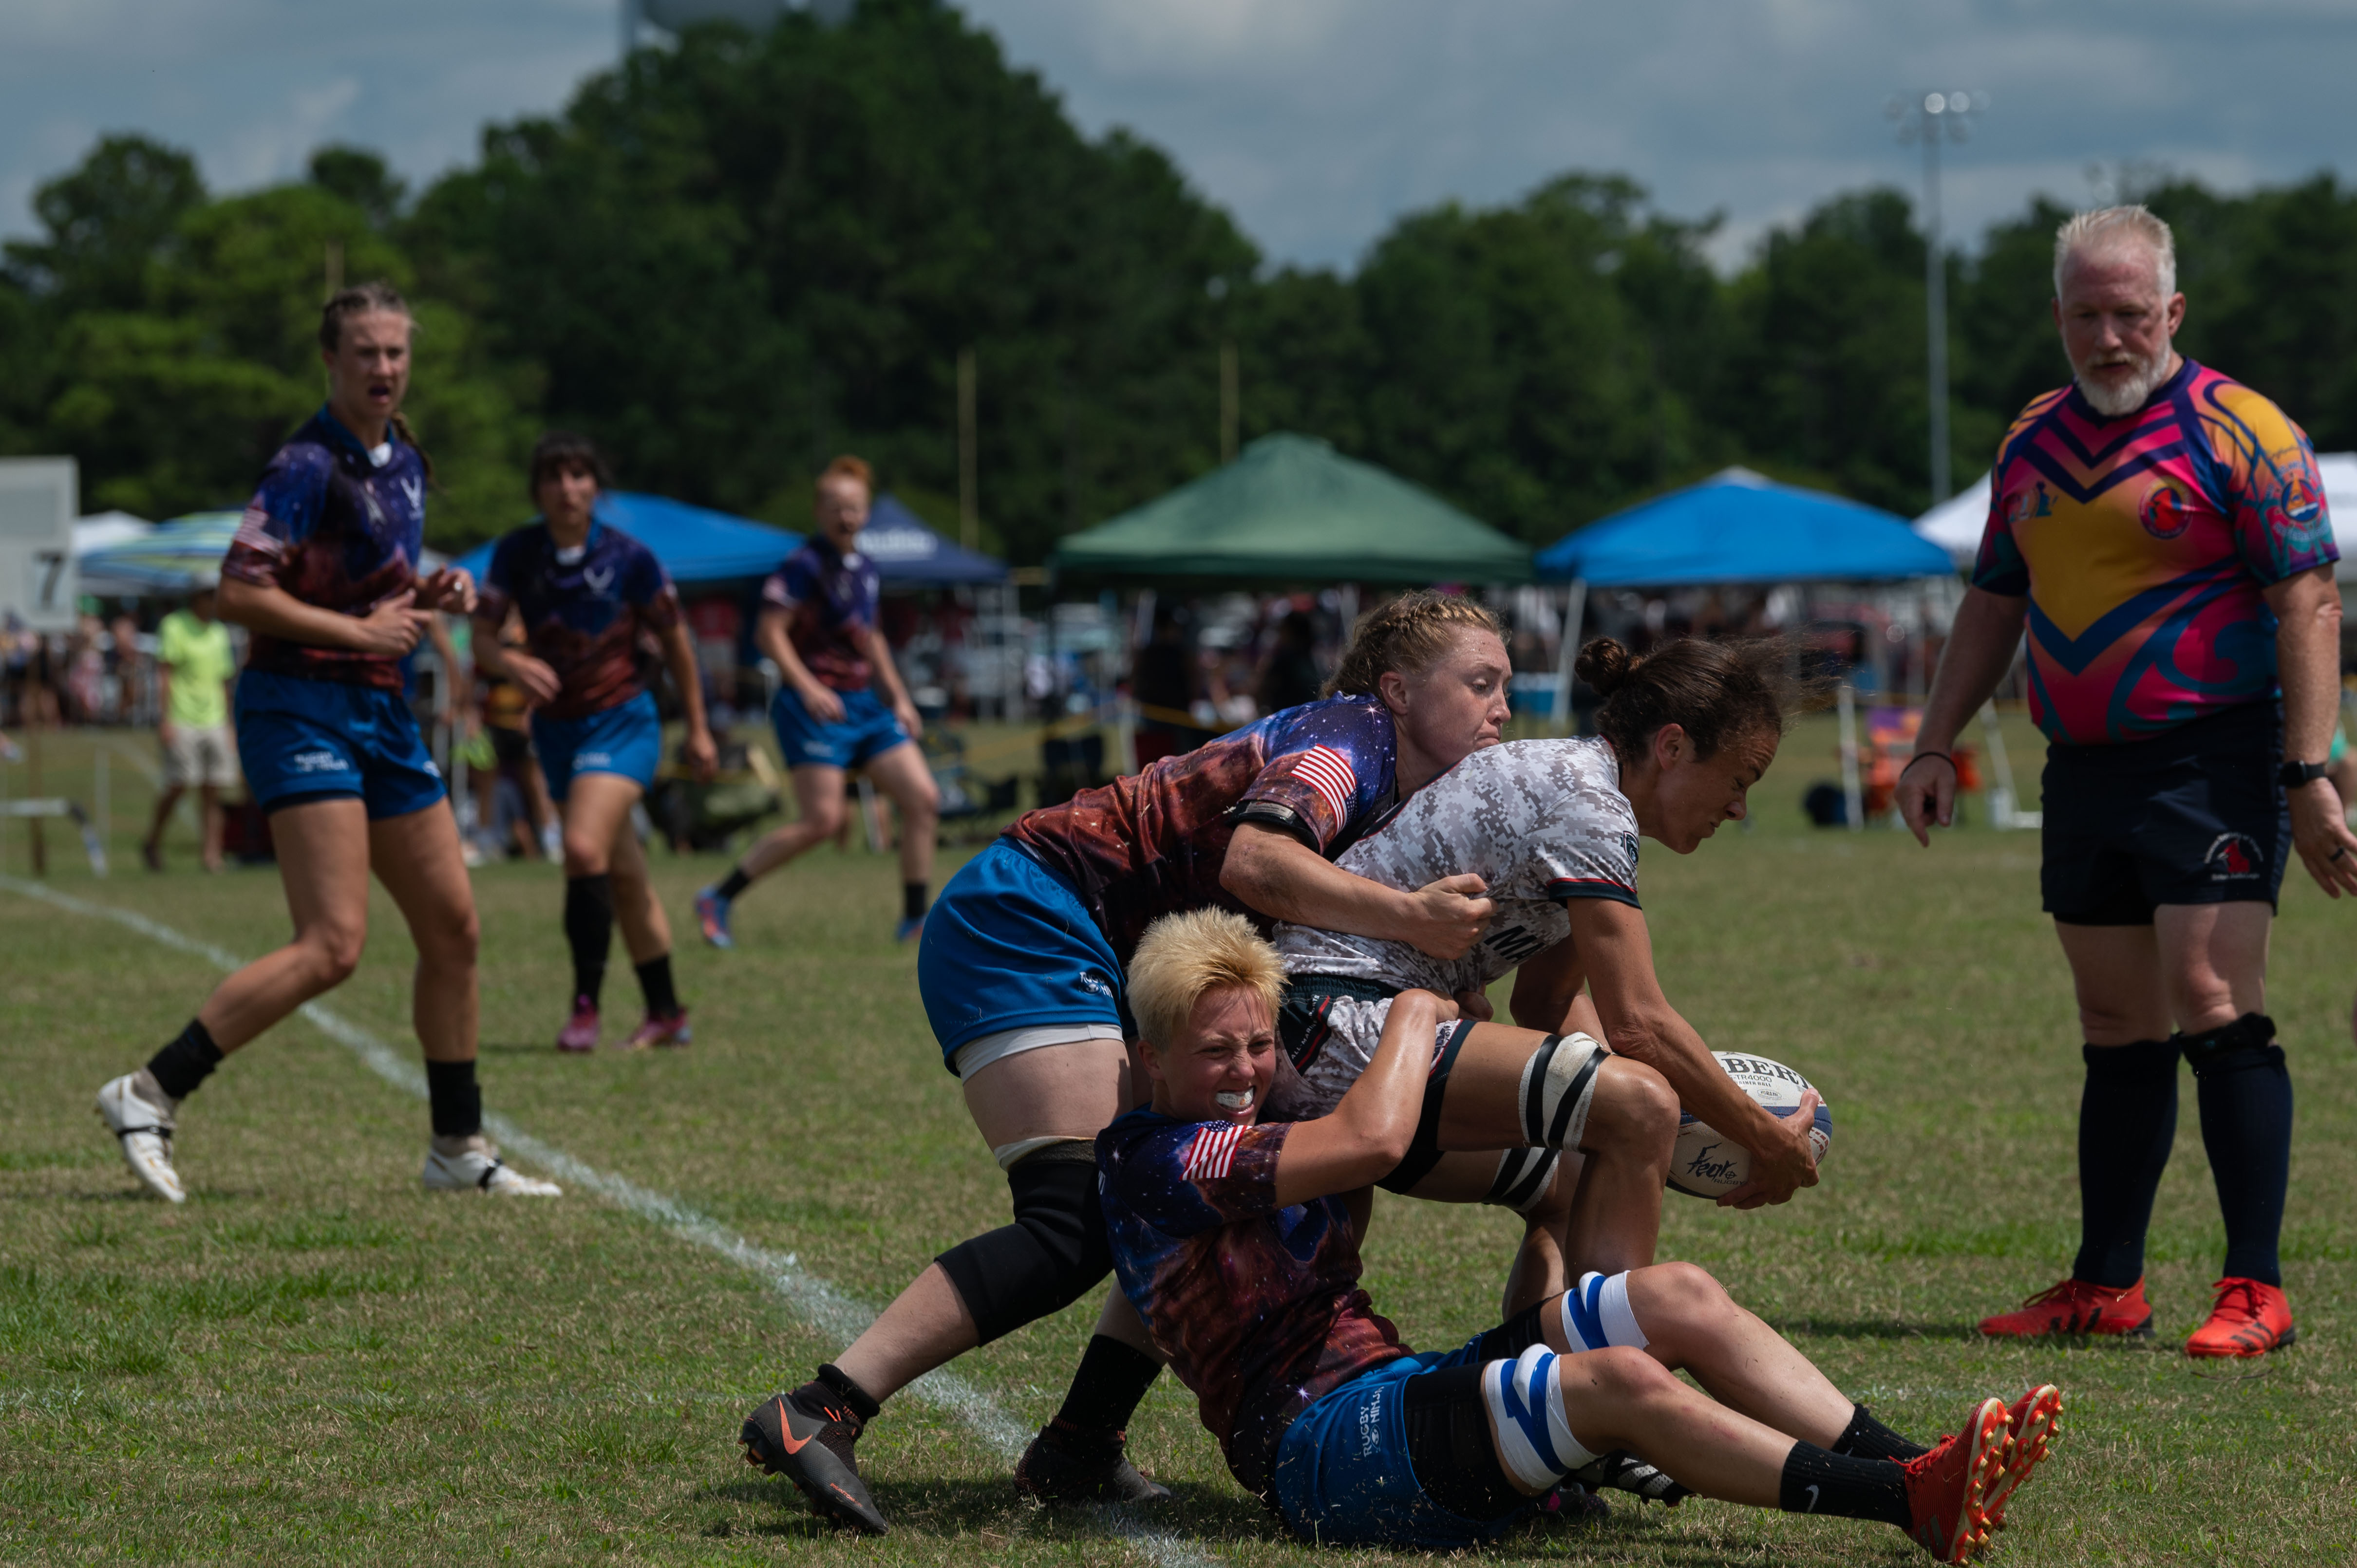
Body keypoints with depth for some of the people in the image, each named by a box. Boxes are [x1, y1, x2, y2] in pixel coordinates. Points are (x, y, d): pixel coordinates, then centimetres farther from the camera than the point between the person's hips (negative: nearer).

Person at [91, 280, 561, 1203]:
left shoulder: (404, 461, 14)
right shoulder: (308, 466, -13)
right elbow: (239, 592, -19)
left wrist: (432, 594, 8)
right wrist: (361, 629, -17)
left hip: (382, 712, 9)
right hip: (303, 709, -9)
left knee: (453, 928, 10)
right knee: (332, 947, -18)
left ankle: (459, 1147, 20)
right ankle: (149, 1097, -14)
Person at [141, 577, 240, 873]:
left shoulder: (220, 633, 16)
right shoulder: (175, 626, -2)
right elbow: (164, 673, -7)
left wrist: (230, 725, 18)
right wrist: (166, 718, -15)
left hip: (214, 723, 6)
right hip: (182, 723, -6)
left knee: (212, 791, -1)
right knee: (179, 785, -9)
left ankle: (210, 852, -1)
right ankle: (153, 843, 9)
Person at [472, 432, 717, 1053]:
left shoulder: (629, 558, -12)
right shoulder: (516, 554, -5)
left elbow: (675, 642, 0)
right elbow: (483, 636, -8)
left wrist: (697, 730, 5)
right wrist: (513, 663, -31)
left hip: (621, 721, -4)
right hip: (556, 725, 4)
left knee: (585, 848, -24)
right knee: (623, 874, 13)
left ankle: (586, 1006, -16)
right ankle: (666, 1013, 24)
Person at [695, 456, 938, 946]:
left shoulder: (864, 569, 14)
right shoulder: (805, 566, -11)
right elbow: (770, 632, -17)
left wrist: (898, 698, 22)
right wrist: (809, 689, -25)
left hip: (865, 704, 8)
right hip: (816, 706, -8)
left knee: (924, 799, -1)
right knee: (823, 819, -16)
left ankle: (915, 919, 7)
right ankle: (719, 900, -5)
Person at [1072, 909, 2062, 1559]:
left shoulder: (1266, 1141, 20)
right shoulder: (1155, 1160, -10)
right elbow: (1374, 1137, -20)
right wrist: (1414, 1013, 0)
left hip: (1404, 1388, 10)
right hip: (1318, 1448, -10)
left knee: (1681, 1300, -7)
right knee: (1622, 1382, -29)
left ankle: (1913, 1468, -19)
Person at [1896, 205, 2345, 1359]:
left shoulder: (2239, 432, -7)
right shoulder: (2032, 443, 14)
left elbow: (2308, 602, -11)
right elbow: (1995, 603, 22)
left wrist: (2309, 775, -18)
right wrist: (1936, 745, 15)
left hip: (2213, 761, -6)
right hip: (2083, 773, 6)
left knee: (2214, 1005, -13)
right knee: (2116, 1031, 10)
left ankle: (2255, 1291, -10)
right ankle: (2106, 1287, 14)